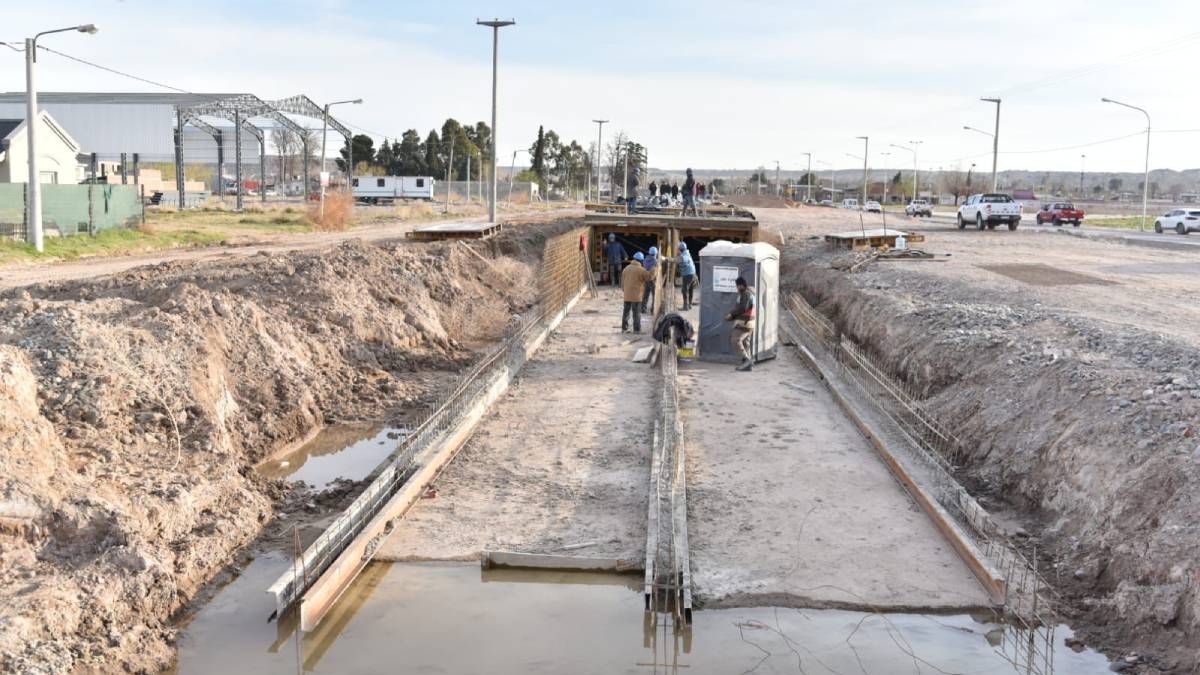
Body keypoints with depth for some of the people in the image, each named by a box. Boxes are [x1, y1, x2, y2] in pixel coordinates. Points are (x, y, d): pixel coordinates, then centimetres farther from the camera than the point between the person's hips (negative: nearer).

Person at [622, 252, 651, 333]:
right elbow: (649, 275, -9)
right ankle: (637, 329, 2)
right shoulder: (641, 270, -13)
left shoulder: (627, 268, 6)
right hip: (636, 295, -5)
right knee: (637, 313, 1)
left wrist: (623, 290, 21)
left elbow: (623, 280, 11)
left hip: (627, 295, 5)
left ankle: (624, 328, 15)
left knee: (626, 311, 12)